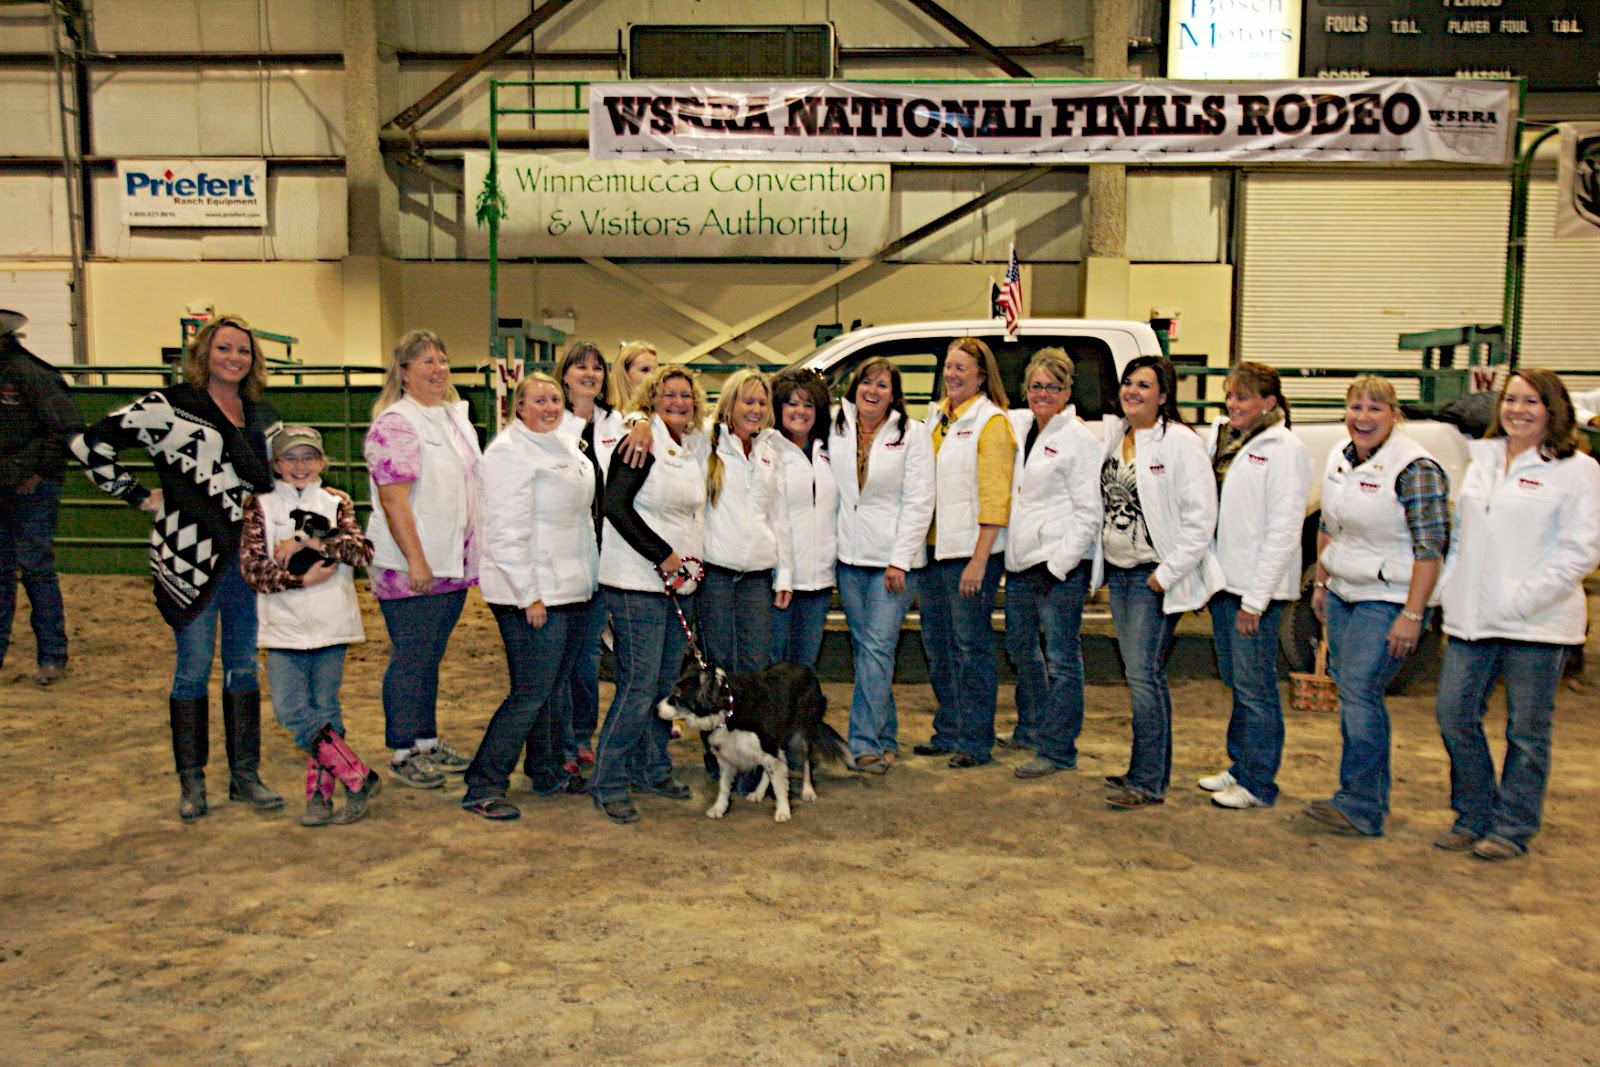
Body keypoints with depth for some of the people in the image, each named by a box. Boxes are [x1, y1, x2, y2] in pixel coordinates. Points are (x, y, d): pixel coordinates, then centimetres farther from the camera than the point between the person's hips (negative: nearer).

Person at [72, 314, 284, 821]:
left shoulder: (261, 414, 13)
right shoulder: (169, 406, -4)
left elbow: (277, 477, 26)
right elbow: (91, 443, -4)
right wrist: (139, 496, -4)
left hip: (250, 556, 5)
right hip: (191, 557, -5)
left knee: (244, 665, 10)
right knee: (194, 667, 2)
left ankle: (245, 775, 19)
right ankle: (191, 780, 15)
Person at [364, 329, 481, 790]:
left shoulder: (457, 417, 15)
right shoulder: (394, 423, -12)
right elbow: (393, 499, -17)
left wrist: (474, 554, 17)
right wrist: (416, 562, -21)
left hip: (454, 564, 8)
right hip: (410, 568, -8)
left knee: (431, 657, 16)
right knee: (410, 660, 0)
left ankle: (428, 740, 26)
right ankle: (402, 754, 12)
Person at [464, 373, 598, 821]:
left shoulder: (567, 445, 15)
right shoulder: (508, 451, -13)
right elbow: (506, 532, -19)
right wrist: (529, 595, -20)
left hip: (575, 589, 9)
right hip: (533, 594, -8)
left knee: (556, 687, 15)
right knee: (531, 693, -7)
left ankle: (548, 772, 28)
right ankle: (482, 787, 2)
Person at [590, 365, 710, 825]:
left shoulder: (695, 446, 13)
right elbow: (616, 505, -17)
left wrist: (694, 557, 10)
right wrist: (663, 555, -16)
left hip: (680, 580, 8)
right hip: (638, 581, -8)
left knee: (668, 682, 12)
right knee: (639, 685, -9)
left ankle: (652, 769, 26)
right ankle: (608, 784, 2)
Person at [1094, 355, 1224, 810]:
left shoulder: (1180, 442, -12)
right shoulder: (1113, 435, 9)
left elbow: (1200, 517, -15)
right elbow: (1104, 500, 21)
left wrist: (1166, 573, -15)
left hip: (1153, 578, -7)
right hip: (1117, 572, 7)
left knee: (1144, 674, -7)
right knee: (1141, 674, 13)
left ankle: (1148, 782, 2)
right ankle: (1153, 769, 23)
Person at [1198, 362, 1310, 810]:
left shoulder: (1283, 450, -11)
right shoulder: (1219, 438, 11)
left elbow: (1283, 529, -15)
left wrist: (1255, 597, -17)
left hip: (1256, 588, -7)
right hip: (1222, 579, 7)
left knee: (1255, 686, 0)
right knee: (1236, 681, 17)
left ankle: (1257, 783, 11)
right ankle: (1240, 766, 30)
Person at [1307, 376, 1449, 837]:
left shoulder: (1414, 468, -16)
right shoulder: (1339, 458, 8)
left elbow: (1430, 547, -18)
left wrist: (1412, 615, -20)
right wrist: (1321, 582, 20)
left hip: (1389, 600, -8)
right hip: (1343, 594, 8)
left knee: (1360, 692, -12)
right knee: (1349, 691, 11)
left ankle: (1361, 808, -4)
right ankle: (1372, 795, 23)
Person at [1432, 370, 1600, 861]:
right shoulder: (1481, 459, 14)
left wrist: (1523, 599, -17)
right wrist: (1451, 588, 9)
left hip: (1536, 622, -5)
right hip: (1472, 617, 6)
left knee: (1526, 729, 5)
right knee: (1455, 715, 6)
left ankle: (1512, 829, 18)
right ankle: (1473, 817, 22)